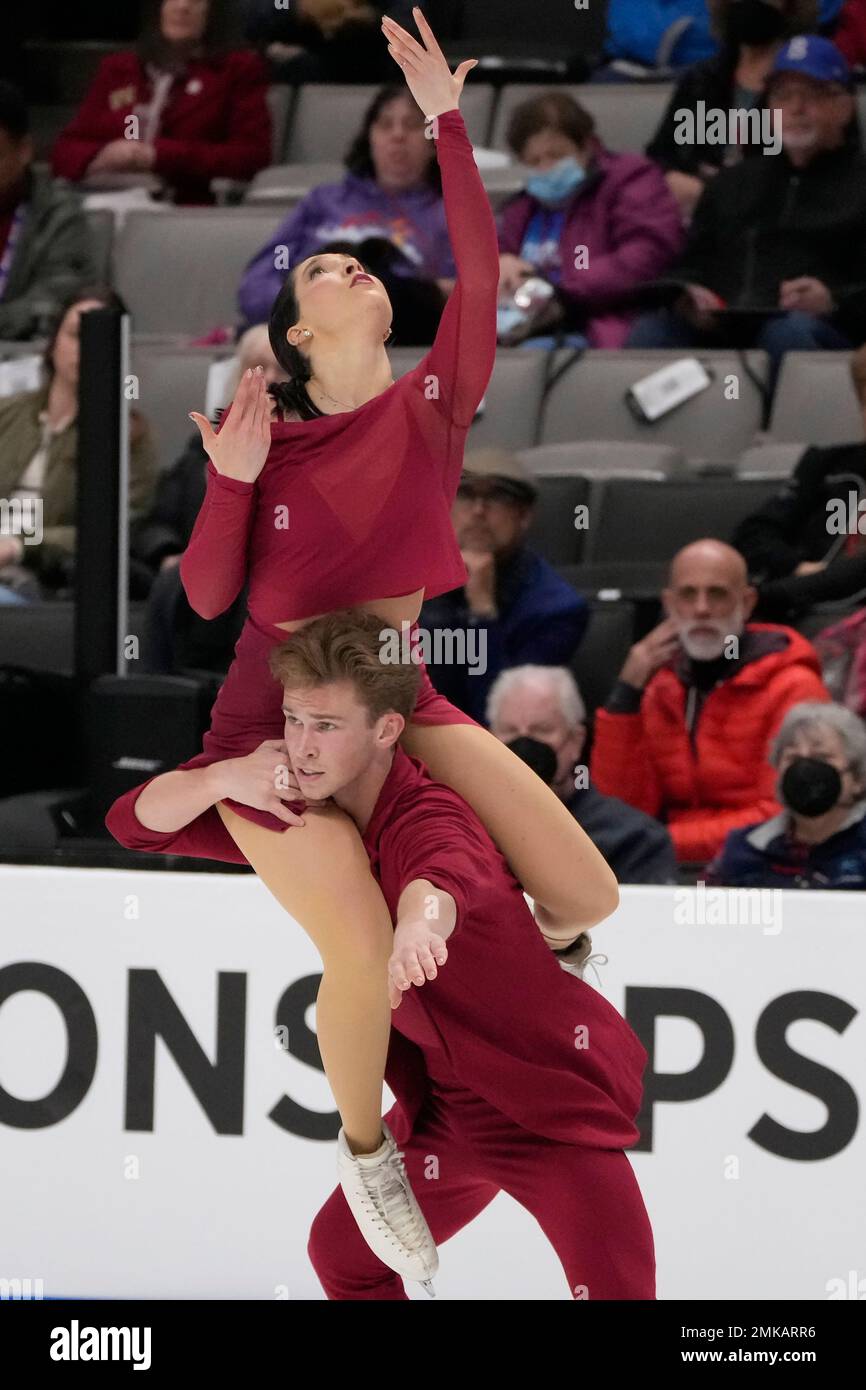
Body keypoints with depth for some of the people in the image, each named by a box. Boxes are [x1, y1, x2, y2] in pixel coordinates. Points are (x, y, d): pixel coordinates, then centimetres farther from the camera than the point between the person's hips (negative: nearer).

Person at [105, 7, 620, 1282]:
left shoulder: (432, 406, -1)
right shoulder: (270, 441, -6)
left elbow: (479, 271, -14)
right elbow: (208, 596, -7)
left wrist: (448, 122, -18)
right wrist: (230, 482, -22)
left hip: (400, 701, 4)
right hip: (276, 716, -4)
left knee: (587, 898, -9)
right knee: (364, 955, -26)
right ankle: (365, 1145, 2)